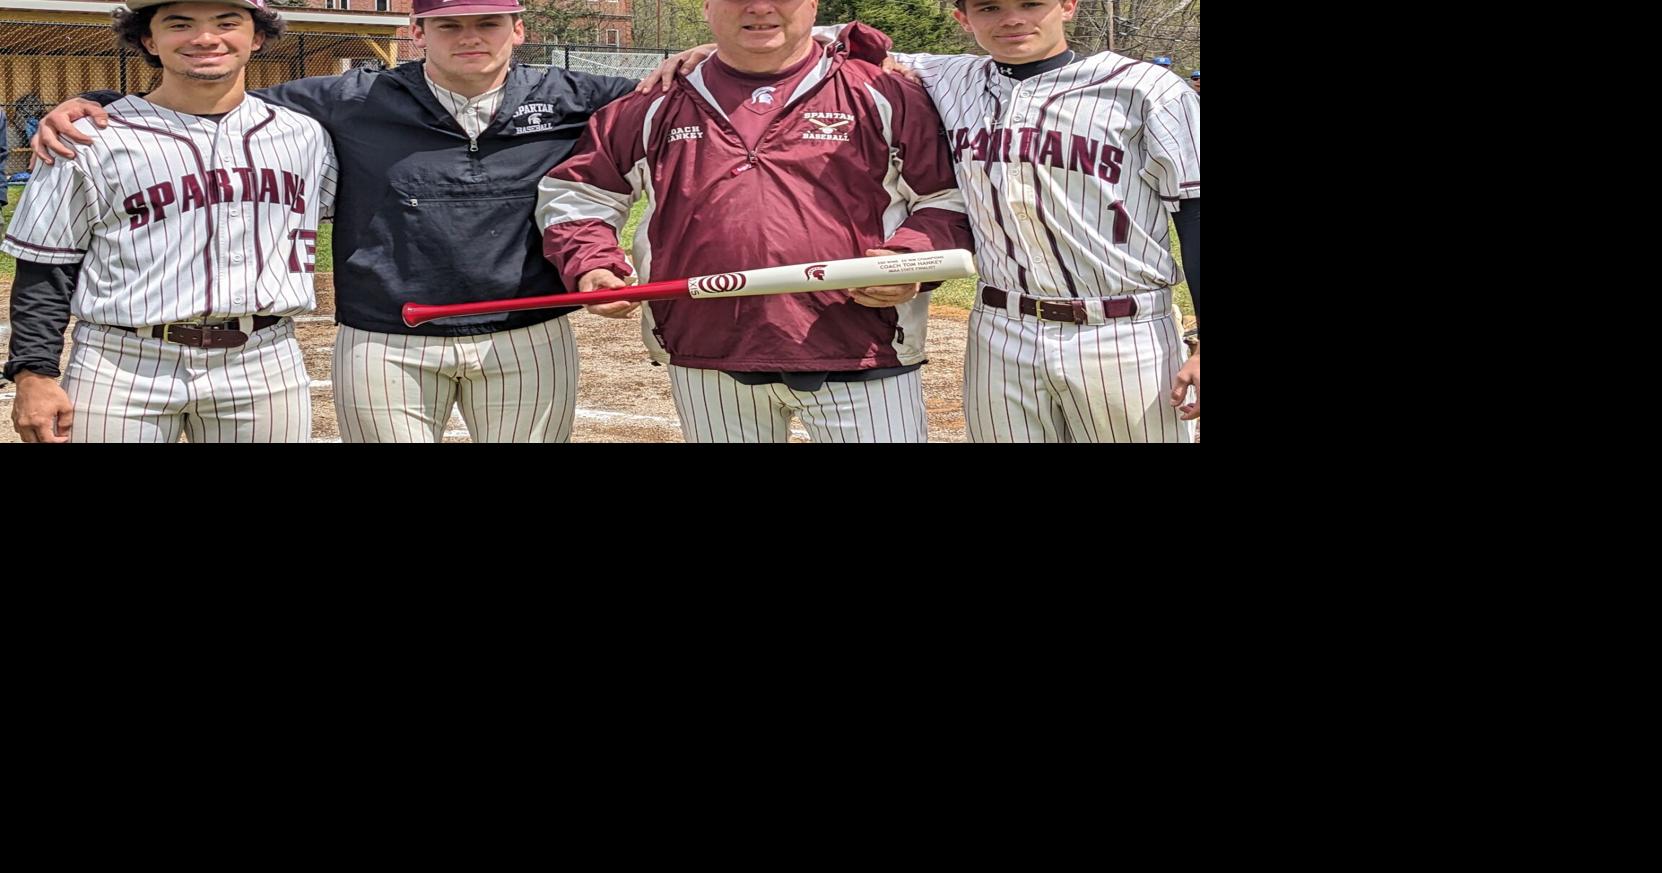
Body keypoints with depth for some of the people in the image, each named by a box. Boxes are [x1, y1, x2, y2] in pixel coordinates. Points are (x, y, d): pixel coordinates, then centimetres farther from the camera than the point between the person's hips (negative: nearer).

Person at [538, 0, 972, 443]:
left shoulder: (881, 95, 2)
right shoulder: (660, 107, 9)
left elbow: (949, 199, 6)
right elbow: (575, 190, 19)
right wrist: (590, 267, 2)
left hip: (859, 358, -3)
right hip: (707, 361, 3)